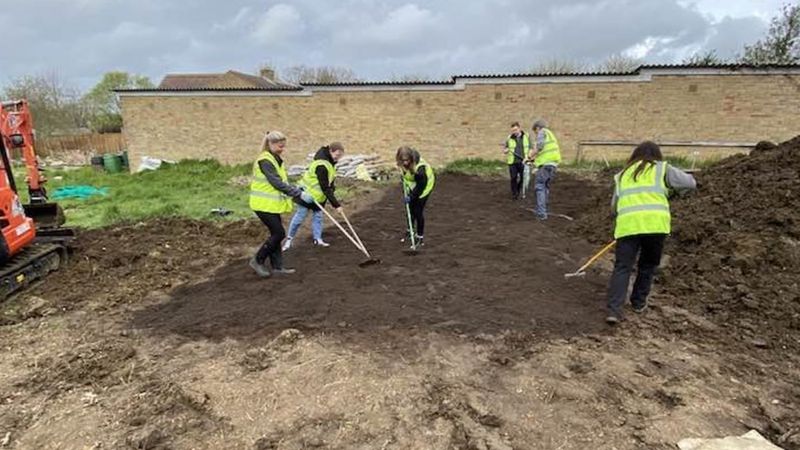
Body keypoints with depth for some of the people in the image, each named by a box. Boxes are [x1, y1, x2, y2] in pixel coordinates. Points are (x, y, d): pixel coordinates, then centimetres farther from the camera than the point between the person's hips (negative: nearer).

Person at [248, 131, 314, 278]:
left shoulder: (276, 159, 12)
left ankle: (277, 266, 19)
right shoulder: (265, 161, -18)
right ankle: (258, 261, 7)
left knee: (276, 233, 11)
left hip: (272, 203, 9)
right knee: (279, 233, -7)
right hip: (264, 204, -9)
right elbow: (278, 183, -25)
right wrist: (299, 194, -26)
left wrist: (296, 189, 1)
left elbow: (283, 181, 17)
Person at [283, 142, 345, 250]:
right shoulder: (321, 166, -31)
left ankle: (317, 239, 17)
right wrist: (336, 204, -29)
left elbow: (329, 184, 11)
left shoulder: (329, 161, -1)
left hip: (318, 195, 9)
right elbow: (325, 188, -31)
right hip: (307, 193, -9)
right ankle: (289, 239, 12)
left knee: (318, 216, 9)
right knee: (300, 216, -1)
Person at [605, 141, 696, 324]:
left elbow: (614, 205, 22)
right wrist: (673, 188, 35)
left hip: (627, 224, 1)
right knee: (648, 265, 18)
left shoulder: (623, 174, 22)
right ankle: (639, 303, 29)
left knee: (622, 267, 1)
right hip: (655, 223, -1)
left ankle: (614, 310, -9)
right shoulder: (662, 168, 15)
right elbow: (690, 182, 17)